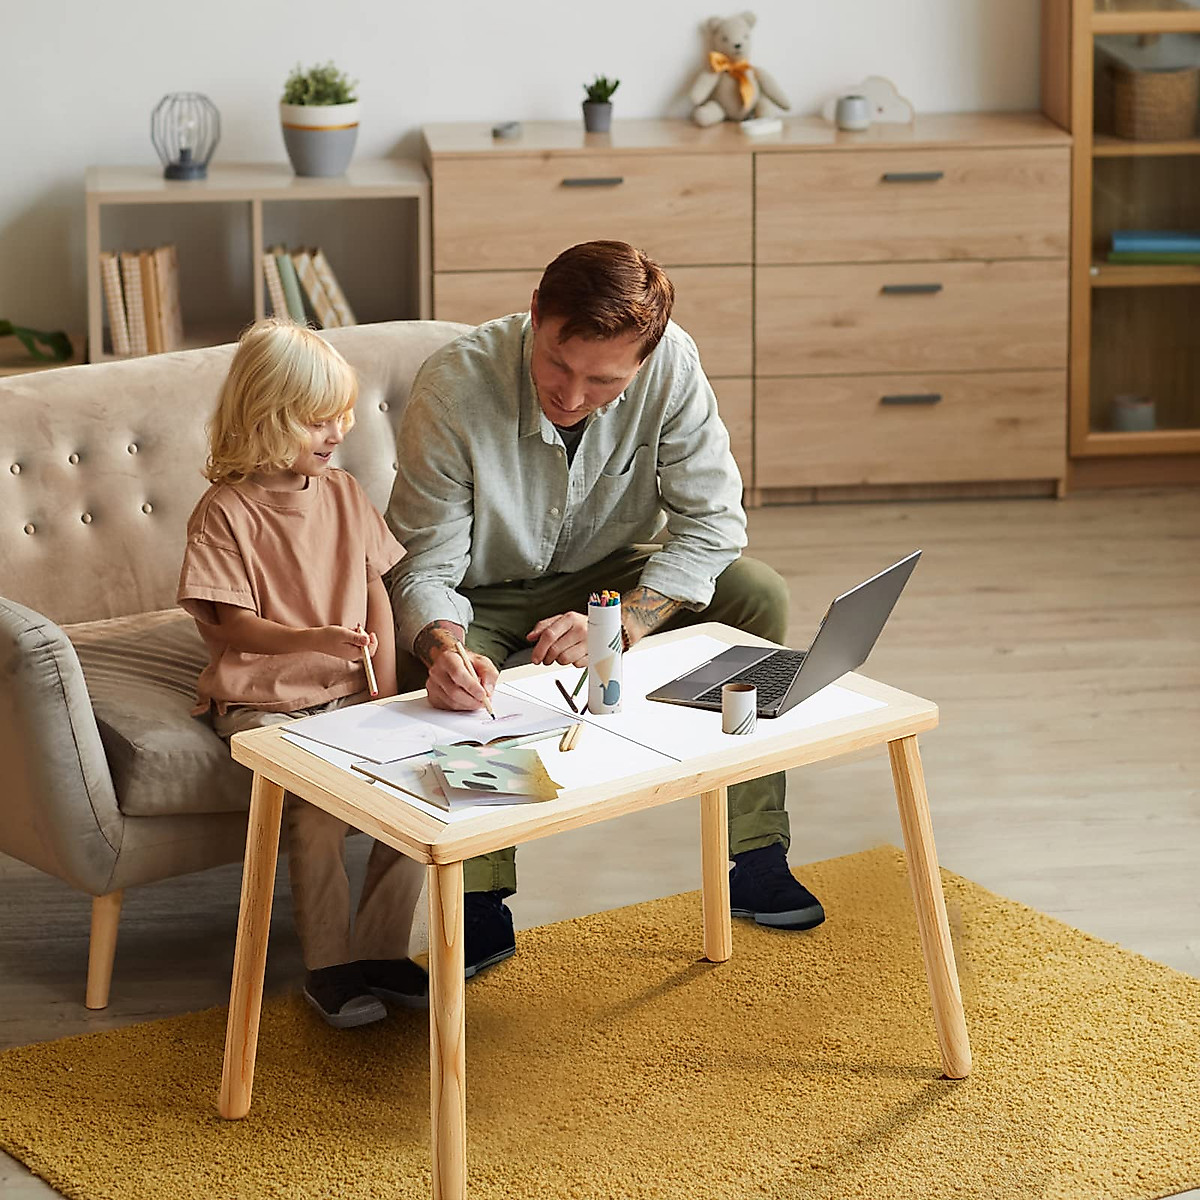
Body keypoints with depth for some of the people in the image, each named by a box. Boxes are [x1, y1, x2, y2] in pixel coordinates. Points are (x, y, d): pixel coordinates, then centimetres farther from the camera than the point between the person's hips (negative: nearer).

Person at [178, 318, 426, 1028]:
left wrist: (385, 690, 1)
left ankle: (381, 950, -3)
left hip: (348, 695, 5)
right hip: (262, 700, -5)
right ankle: (328, 966, -11)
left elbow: (377, 592, 12)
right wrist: (311, 640, -29)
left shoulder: (345, 495, 10)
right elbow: (231, 624, -12)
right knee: (322, 799, -27)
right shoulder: (227, 511, -8)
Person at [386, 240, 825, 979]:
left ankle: (756, 855, -9)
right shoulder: (454, 389, -30)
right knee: (436, 670, -35)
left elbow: (711, 522, -18)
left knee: (760, 597, -18)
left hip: (605, 576, 3)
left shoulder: (671, 365, -24)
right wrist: (442, 647, -47)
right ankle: (482, 908, -19)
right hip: (480, 597, -3)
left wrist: (621, 623, -32)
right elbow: (424, 565, -25)